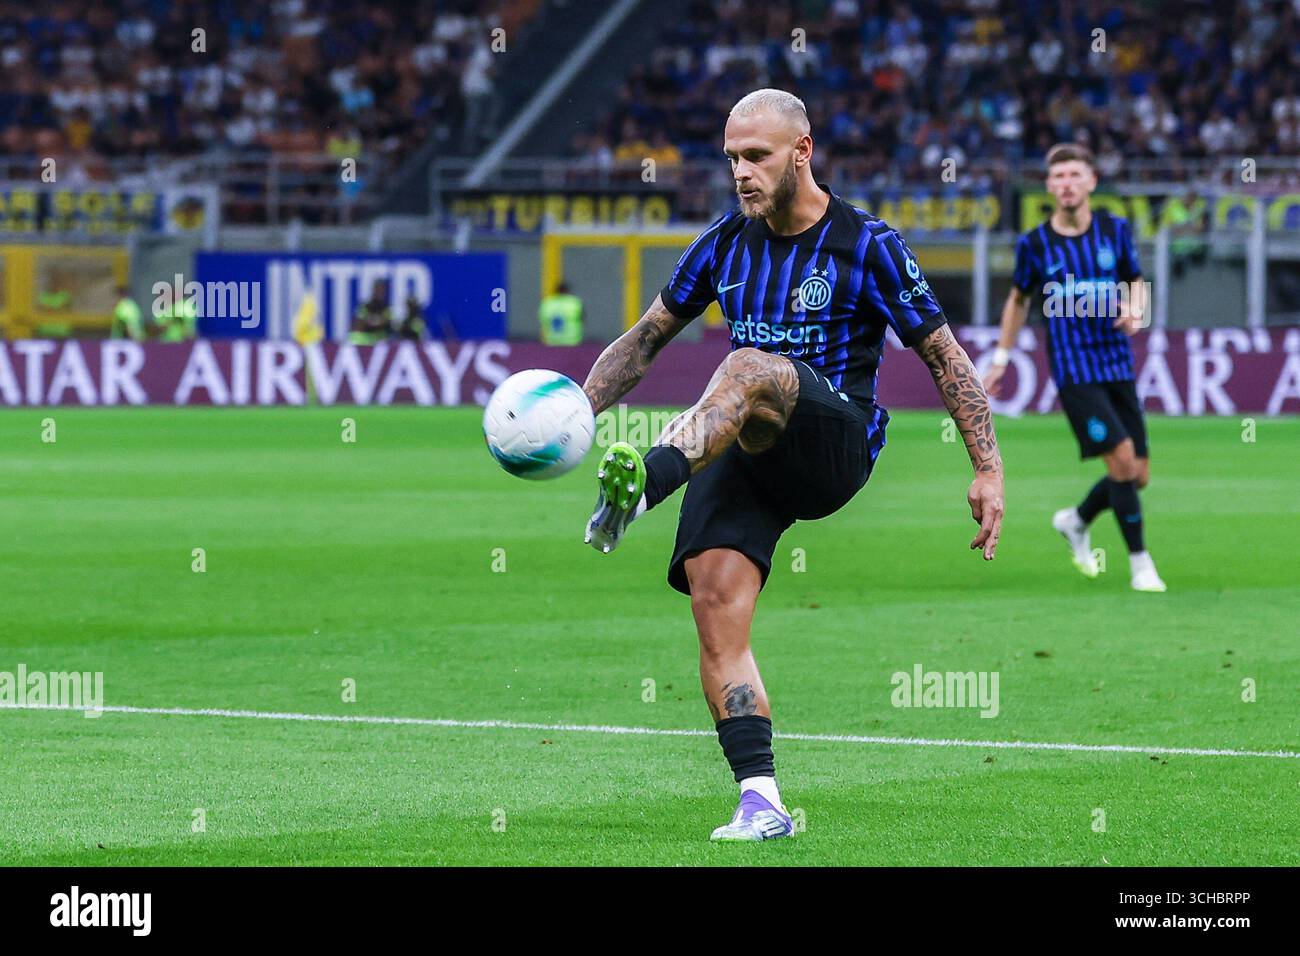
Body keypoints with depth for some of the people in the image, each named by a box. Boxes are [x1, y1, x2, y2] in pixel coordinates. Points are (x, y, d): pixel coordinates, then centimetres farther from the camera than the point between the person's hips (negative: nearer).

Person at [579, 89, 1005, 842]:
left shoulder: (866, 245, -1)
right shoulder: (727, 244, 12)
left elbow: (946, 357, 2)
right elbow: (647, 339, 21)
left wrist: (990, 469, -5)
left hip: (837, 445, -5)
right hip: (745, 455, 5)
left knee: (752, 367, -36)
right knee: (716, 610, -17)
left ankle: (644, 484, -57)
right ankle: (761, 803, -17)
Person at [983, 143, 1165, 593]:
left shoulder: (1116, 230, 1)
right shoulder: (1034, 244, -3)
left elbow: (1136, 282, 14)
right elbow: (1019, 299, 13)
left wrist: (1135, 309, -9)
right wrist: (1001, 357, 15)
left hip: (1118, 366, 4)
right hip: (1074, 372, -4)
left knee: (1139, 475, 5)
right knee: (1122, 457, -18)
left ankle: (1076, 521, 34)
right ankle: (1140, 563, -6)